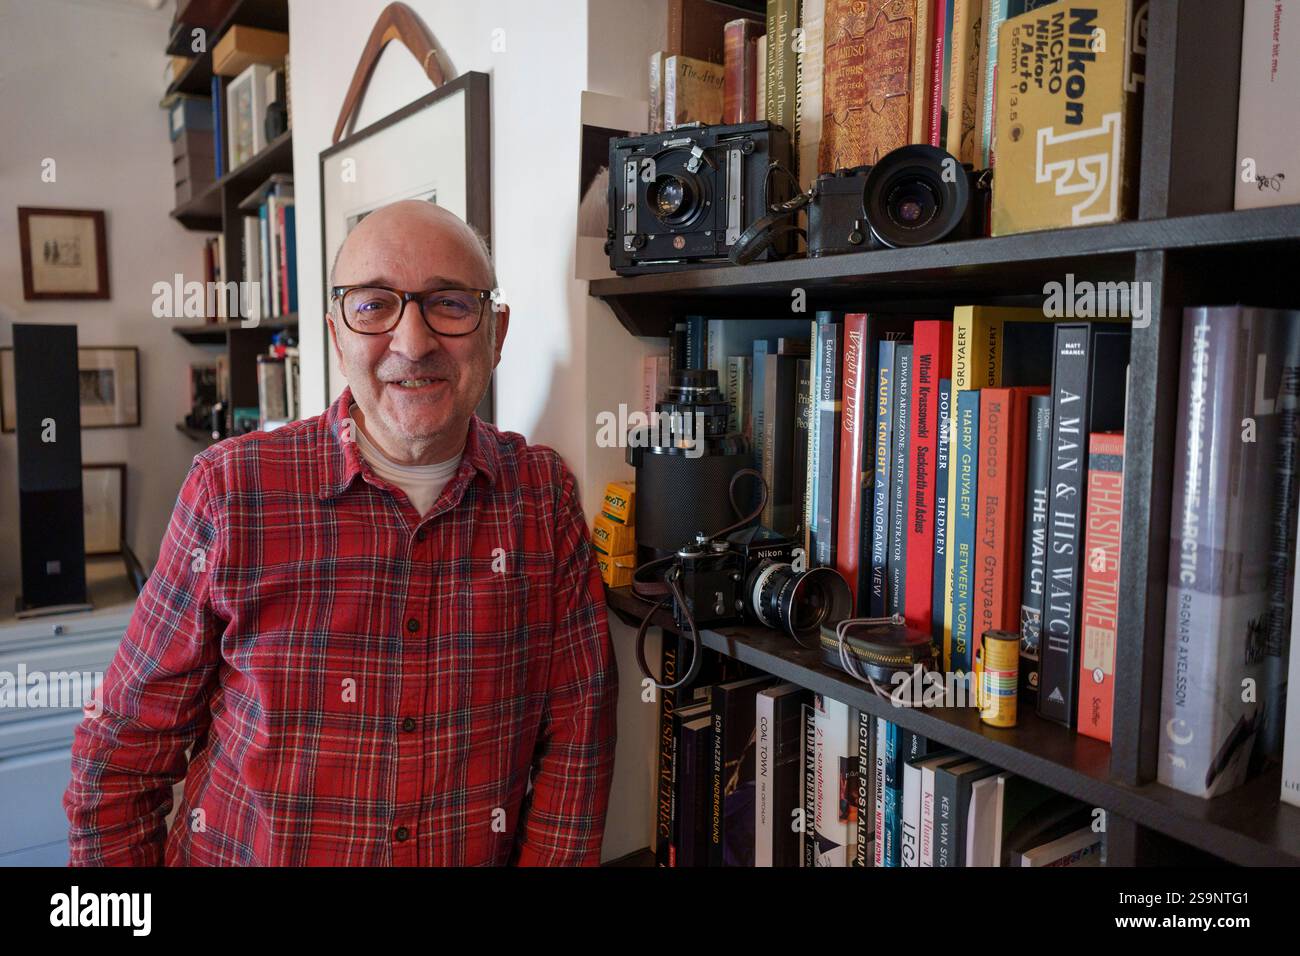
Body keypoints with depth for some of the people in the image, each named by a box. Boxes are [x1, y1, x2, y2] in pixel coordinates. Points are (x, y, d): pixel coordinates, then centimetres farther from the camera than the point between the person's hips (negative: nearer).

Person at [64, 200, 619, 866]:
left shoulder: (545, 493, -10)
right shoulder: (232, 489, -15)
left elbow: (575, 723, -8)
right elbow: (124, 752, -8)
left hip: (477, 856, 1)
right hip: (244, 855, 0)